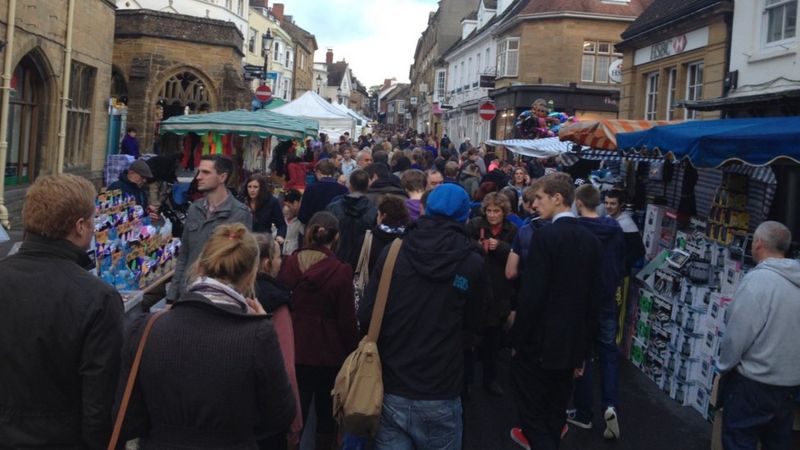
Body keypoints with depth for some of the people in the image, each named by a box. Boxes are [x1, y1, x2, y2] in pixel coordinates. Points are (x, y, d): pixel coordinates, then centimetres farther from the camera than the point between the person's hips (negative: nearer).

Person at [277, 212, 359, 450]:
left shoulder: (289, 263, -5)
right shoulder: (341, 271, -14)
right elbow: (347, 320, -10)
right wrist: (353, 353, 2)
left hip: (294, 350, 2)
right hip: (329, 354, -2)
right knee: (327, 415, 15)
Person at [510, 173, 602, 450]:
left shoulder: (545, 235, -16)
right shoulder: (591, 240, 4)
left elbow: (532, 295, -19)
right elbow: (592, 299, 7)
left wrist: (518, 339, -8)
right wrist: (583, 350, 14)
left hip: (540, 341, -7)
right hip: (572, 342, 7)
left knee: (532, 409, 3)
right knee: (555, 407, 20)